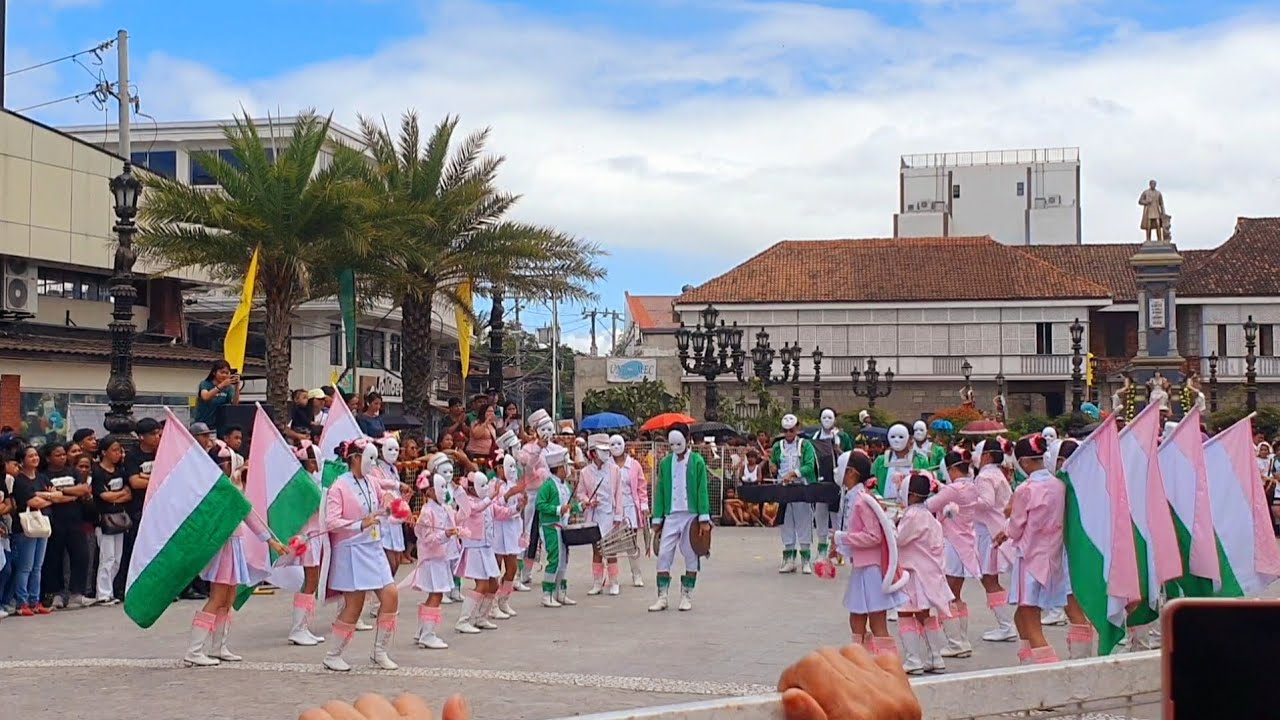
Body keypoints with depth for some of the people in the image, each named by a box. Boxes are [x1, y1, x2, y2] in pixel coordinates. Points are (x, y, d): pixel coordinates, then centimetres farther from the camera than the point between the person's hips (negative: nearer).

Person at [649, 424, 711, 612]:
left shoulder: (697, 462, -2)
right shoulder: (665, 463, 6)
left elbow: (702, 491, -3)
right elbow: (660, 492, 9)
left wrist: (704, 519, -7)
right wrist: (657, 520, 6)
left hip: (691, 515, -2)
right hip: (671, 515, 2)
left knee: (691, 557, 5)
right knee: (664, 555, -3)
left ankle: (687, 595, 16)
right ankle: (662, 596, 3)